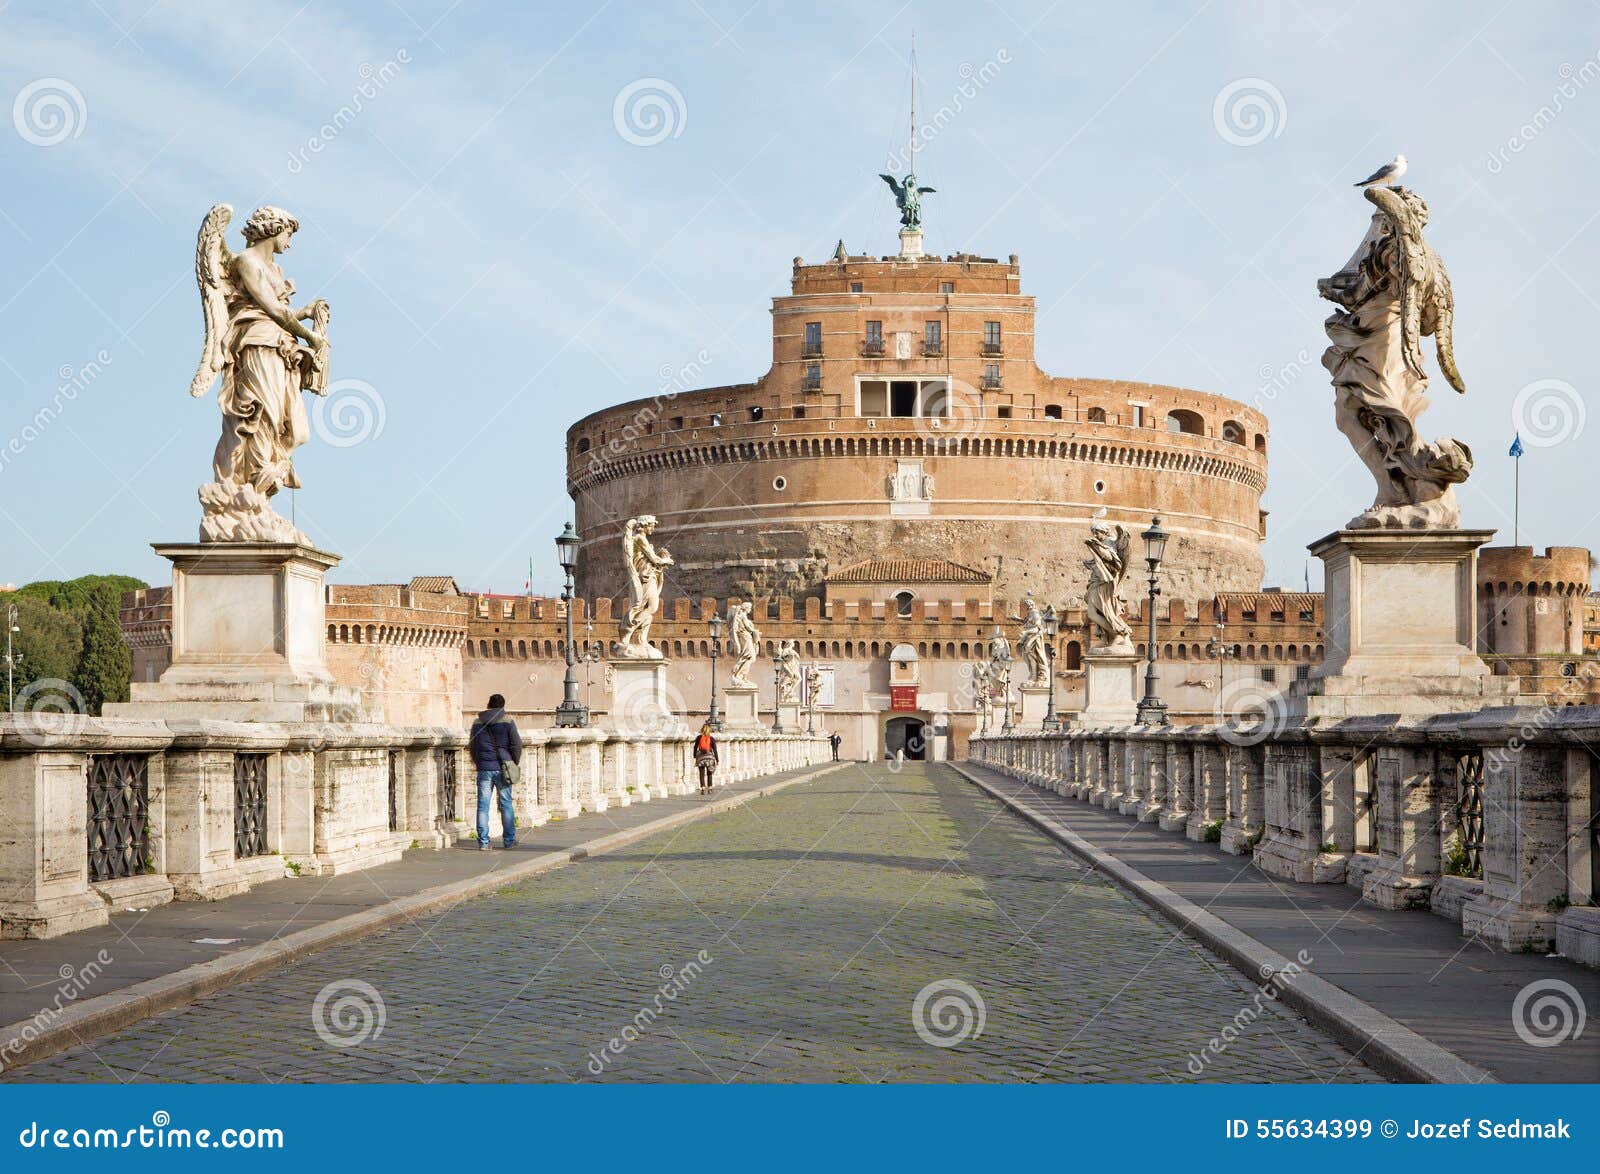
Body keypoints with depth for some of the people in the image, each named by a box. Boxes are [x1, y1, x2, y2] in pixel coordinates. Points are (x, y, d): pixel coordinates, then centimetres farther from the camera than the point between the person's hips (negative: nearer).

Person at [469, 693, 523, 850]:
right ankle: (509, 840, 11)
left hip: (484, 769, 2)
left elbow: (472, 746, 14)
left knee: (483, 806, 2)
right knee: (506, 804, 8)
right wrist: (514, 763, 7)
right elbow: (516, 744, -6)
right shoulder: (507, 722, -1)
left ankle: (483, 842, -1)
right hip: (502, 768, -1)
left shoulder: (477, 723, 7)